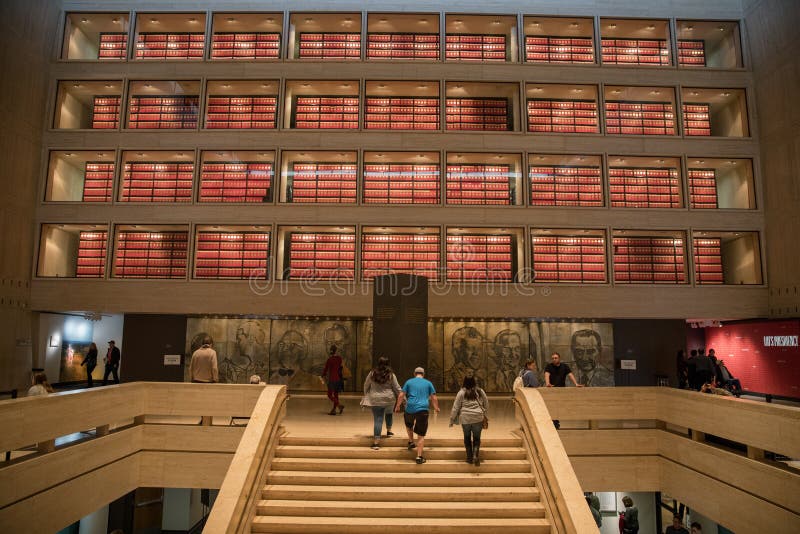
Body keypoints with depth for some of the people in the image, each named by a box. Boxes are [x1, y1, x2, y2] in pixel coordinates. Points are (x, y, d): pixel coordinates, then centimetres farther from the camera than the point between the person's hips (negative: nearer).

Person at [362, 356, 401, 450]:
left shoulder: (372, 373, -1)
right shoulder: (391, 375, -4)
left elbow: (366, 385, 11)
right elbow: (397, 388, 0)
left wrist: (366, 394, 29)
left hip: (375, 400, -1)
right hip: (389, 399, 1)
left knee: (377, 420, -1)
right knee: (388, 413, 30)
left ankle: (376, 442, -7)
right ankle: (389, 431, 40)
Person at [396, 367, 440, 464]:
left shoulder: (409, 382, 9)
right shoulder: (428, 383, 11)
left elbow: (401, 395, 4)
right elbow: (434, 398, 10)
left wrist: (397, 406, 16)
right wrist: (436, 408, 24)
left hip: (410, 408, 1)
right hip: (423, 410, 0)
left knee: (408, 424, 34)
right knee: (421, 435, 3)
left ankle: (411, 442, 31)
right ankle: (419, 457, 0)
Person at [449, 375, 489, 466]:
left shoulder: (461, 393, -2)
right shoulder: (480, 391, 5)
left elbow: (455, 407, -1)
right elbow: (486, 405, 13)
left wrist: (452, 420, 8)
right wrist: (486, 417, 24)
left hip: (465, 419, -1)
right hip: (478, 418, 1)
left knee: (467, 438, 14)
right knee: (476, 438, 8)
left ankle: (469, 458, 19)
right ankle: (476, 455, -9)